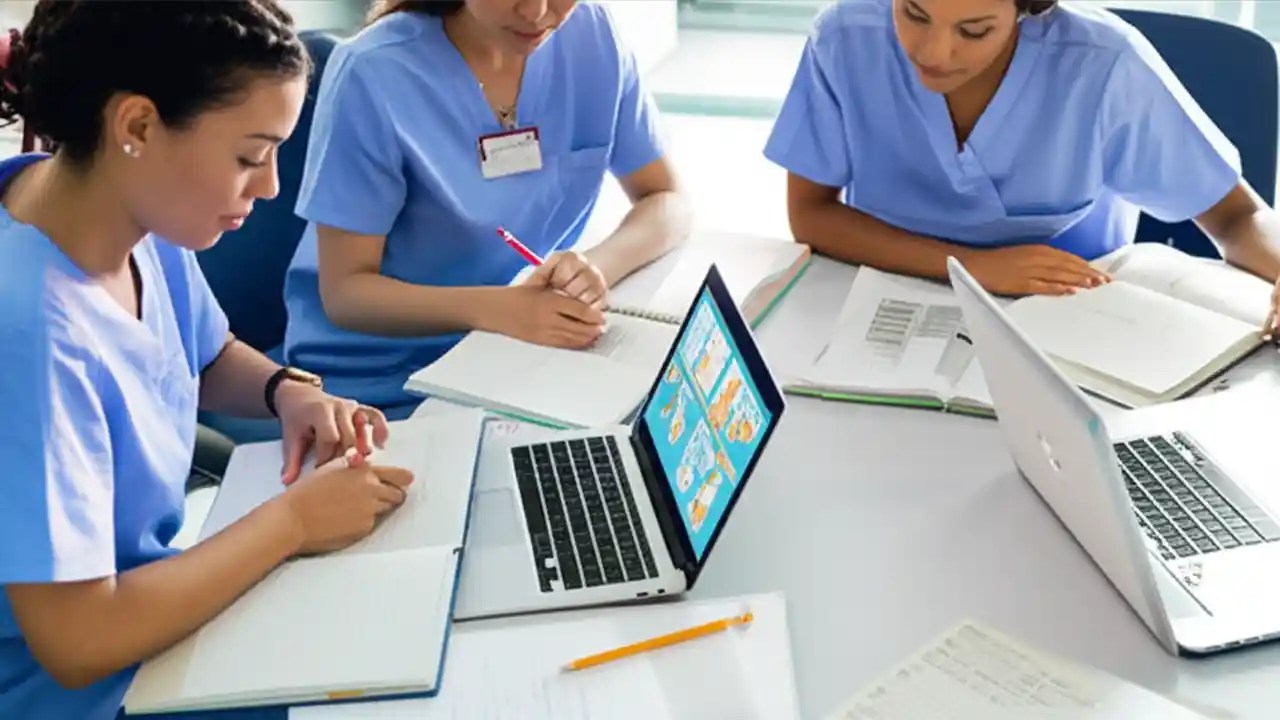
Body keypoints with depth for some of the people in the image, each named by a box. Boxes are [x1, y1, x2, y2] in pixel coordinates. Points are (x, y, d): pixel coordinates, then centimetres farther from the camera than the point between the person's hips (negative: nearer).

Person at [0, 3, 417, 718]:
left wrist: (290, 390, -8)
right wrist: (292, 520, -21)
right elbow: (79, 643, -30)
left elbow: (209, 357, 13)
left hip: (149, 590, 7)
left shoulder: (138, 216, -9)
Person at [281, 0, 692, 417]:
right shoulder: (374, 74, -19)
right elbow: (344, 291, -17)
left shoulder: (592, 37, -5)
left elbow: (667, 202, -2)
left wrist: (597, 266, -24)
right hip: (378, 385, -5)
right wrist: (497, 307, -34)